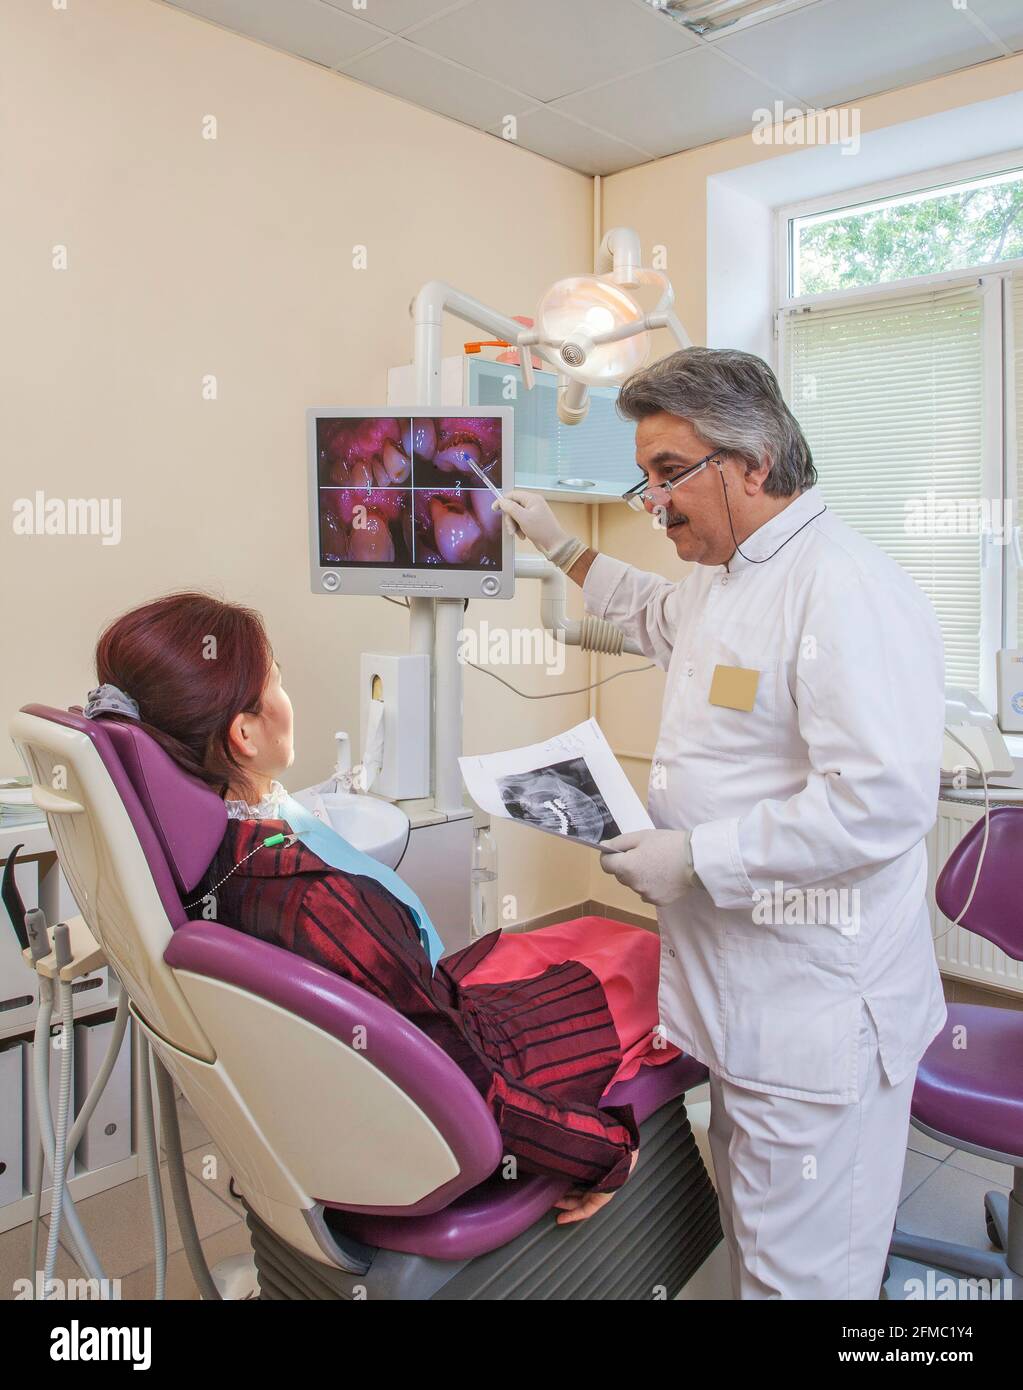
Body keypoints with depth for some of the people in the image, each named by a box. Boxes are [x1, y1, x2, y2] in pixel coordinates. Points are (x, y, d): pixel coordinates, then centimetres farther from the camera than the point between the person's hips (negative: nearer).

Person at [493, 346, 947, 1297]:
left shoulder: (847, 590, -22)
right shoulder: (723, 578, 12)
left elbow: (879, 802, -29)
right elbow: (657, 616, 37)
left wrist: (696, 858, -22)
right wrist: (560, 548, 36)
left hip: (816, 1011, -10)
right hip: (743, 994, 10)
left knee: (803, 1272, 6)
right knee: (752, 1243, 24)